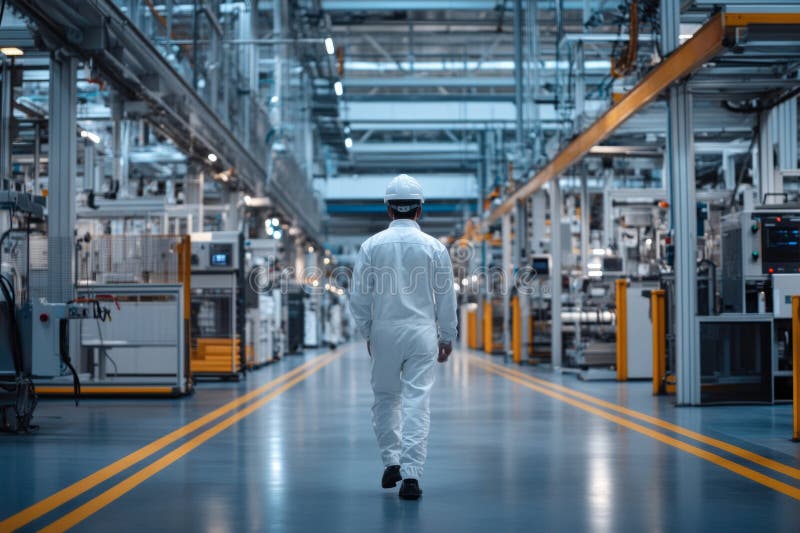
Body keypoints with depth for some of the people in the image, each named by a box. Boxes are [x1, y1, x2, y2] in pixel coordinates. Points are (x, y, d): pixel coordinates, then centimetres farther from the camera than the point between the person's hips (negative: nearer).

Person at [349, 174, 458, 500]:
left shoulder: (372, 245, -2)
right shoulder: (434, 247, -2)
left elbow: (359, 296, 0)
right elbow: (446, 298, 2)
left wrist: (367, 332, 12)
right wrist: (447, 337, 12)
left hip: (384, 333, 1)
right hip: (422, 333, -1)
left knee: (386, 397, 17)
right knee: (417, 401, -2)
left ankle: (391, 461, 18)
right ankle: (411, 474, -7)